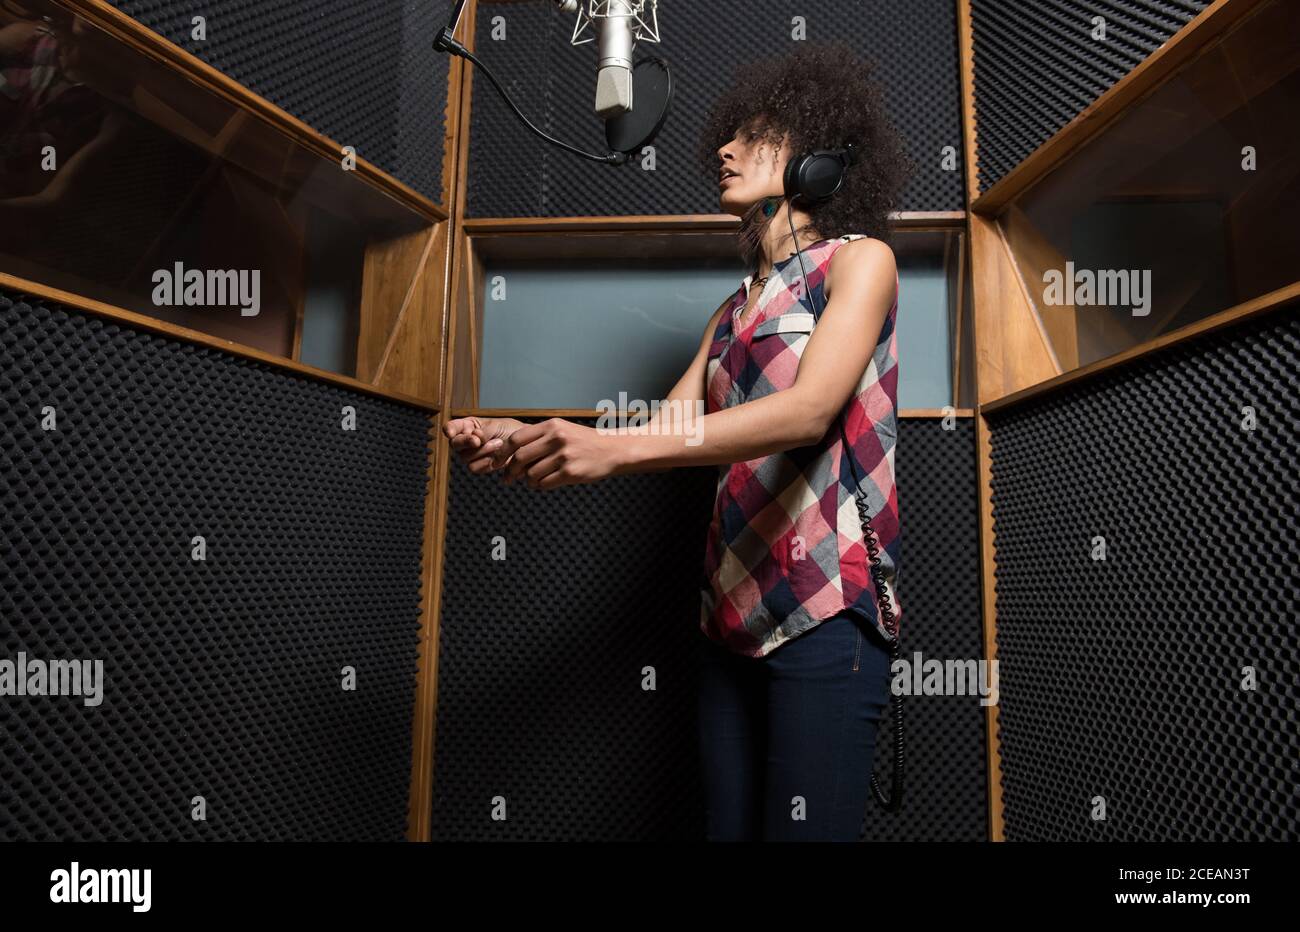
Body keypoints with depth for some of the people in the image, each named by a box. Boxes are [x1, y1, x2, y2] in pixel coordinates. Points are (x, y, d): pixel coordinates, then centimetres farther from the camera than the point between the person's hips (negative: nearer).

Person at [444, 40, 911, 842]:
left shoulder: (860, 258, 0)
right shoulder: (733, 310, 19)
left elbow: (808, 411, -16)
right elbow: (664, 430, 10)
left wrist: (616, 448, -25)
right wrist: (527, 442, -5)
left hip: (825, 612, -6)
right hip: (736, 610, 6)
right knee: (729, 825, 11)